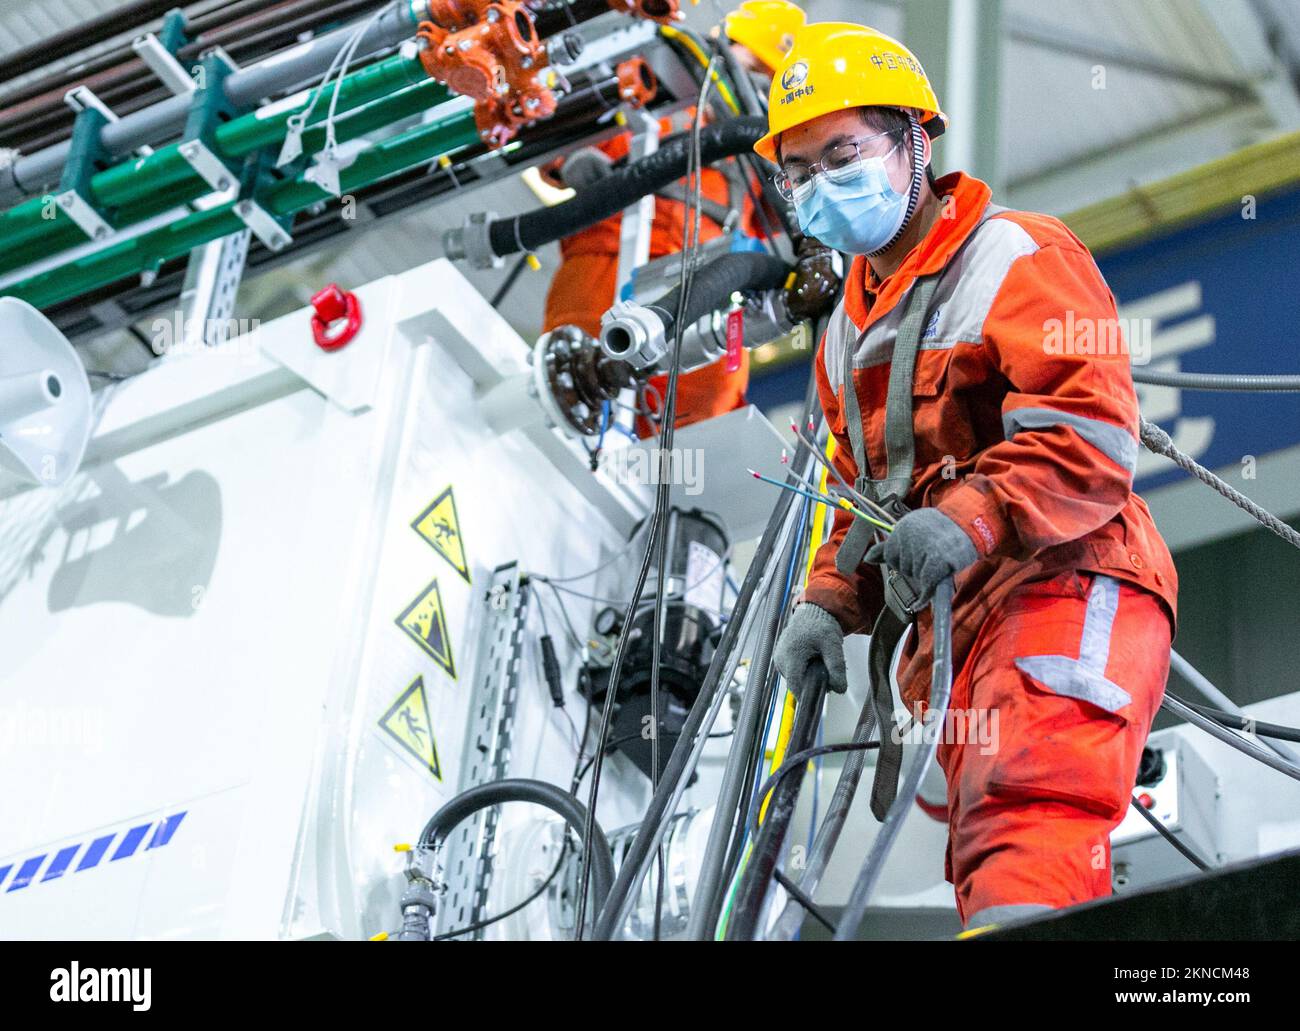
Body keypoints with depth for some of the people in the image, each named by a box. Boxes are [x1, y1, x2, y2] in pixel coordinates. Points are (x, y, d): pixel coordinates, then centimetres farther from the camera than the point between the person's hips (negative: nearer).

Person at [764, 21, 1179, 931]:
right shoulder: (850, 329, 23)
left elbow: (1093, 433, -15)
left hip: (1063, 589, -9)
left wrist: (972, 515, -29)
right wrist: (831, 600, 12)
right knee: (985, 856, 5)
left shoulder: (1020, 259, -3)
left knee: (1027, 817, -29)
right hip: (952, 622, 9)